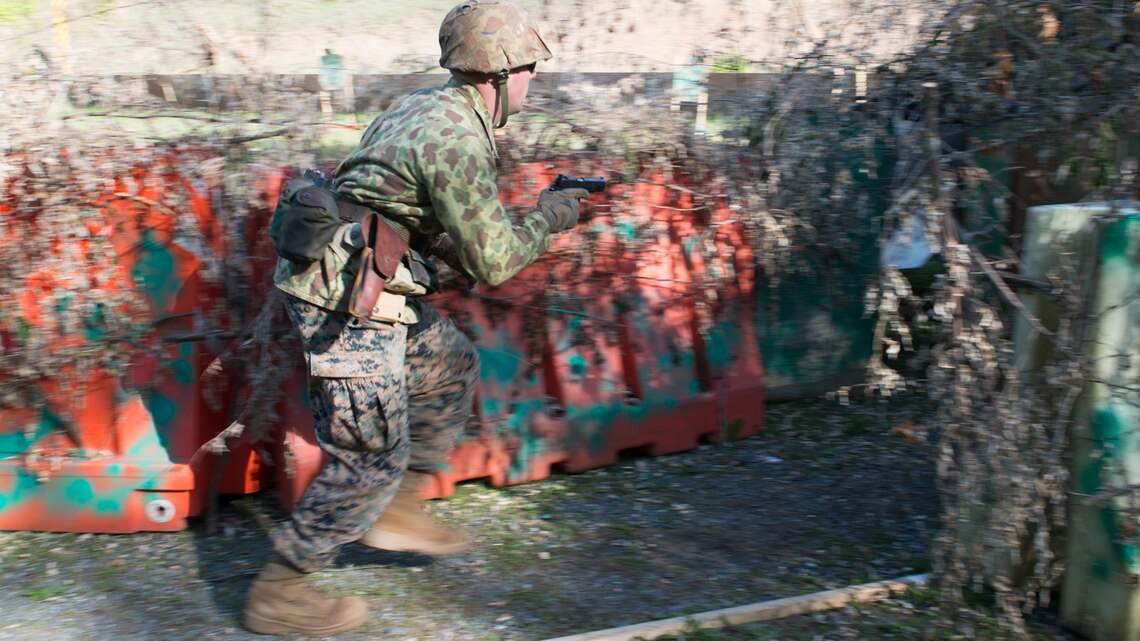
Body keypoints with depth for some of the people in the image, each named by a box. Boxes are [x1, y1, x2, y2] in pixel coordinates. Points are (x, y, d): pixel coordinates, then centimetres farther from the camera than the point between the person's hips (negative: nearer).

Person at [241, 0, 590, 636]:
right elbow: (492, 262, -15)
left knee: (453, 365, 23)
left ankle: (397, 511, 28)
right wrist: (548, 219, 1)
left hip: (366, 288, 10)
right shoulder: (459, 139, -20)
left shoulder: (427, 107, 11)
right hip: (344, 303, -10)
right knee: (374, 454, -2)